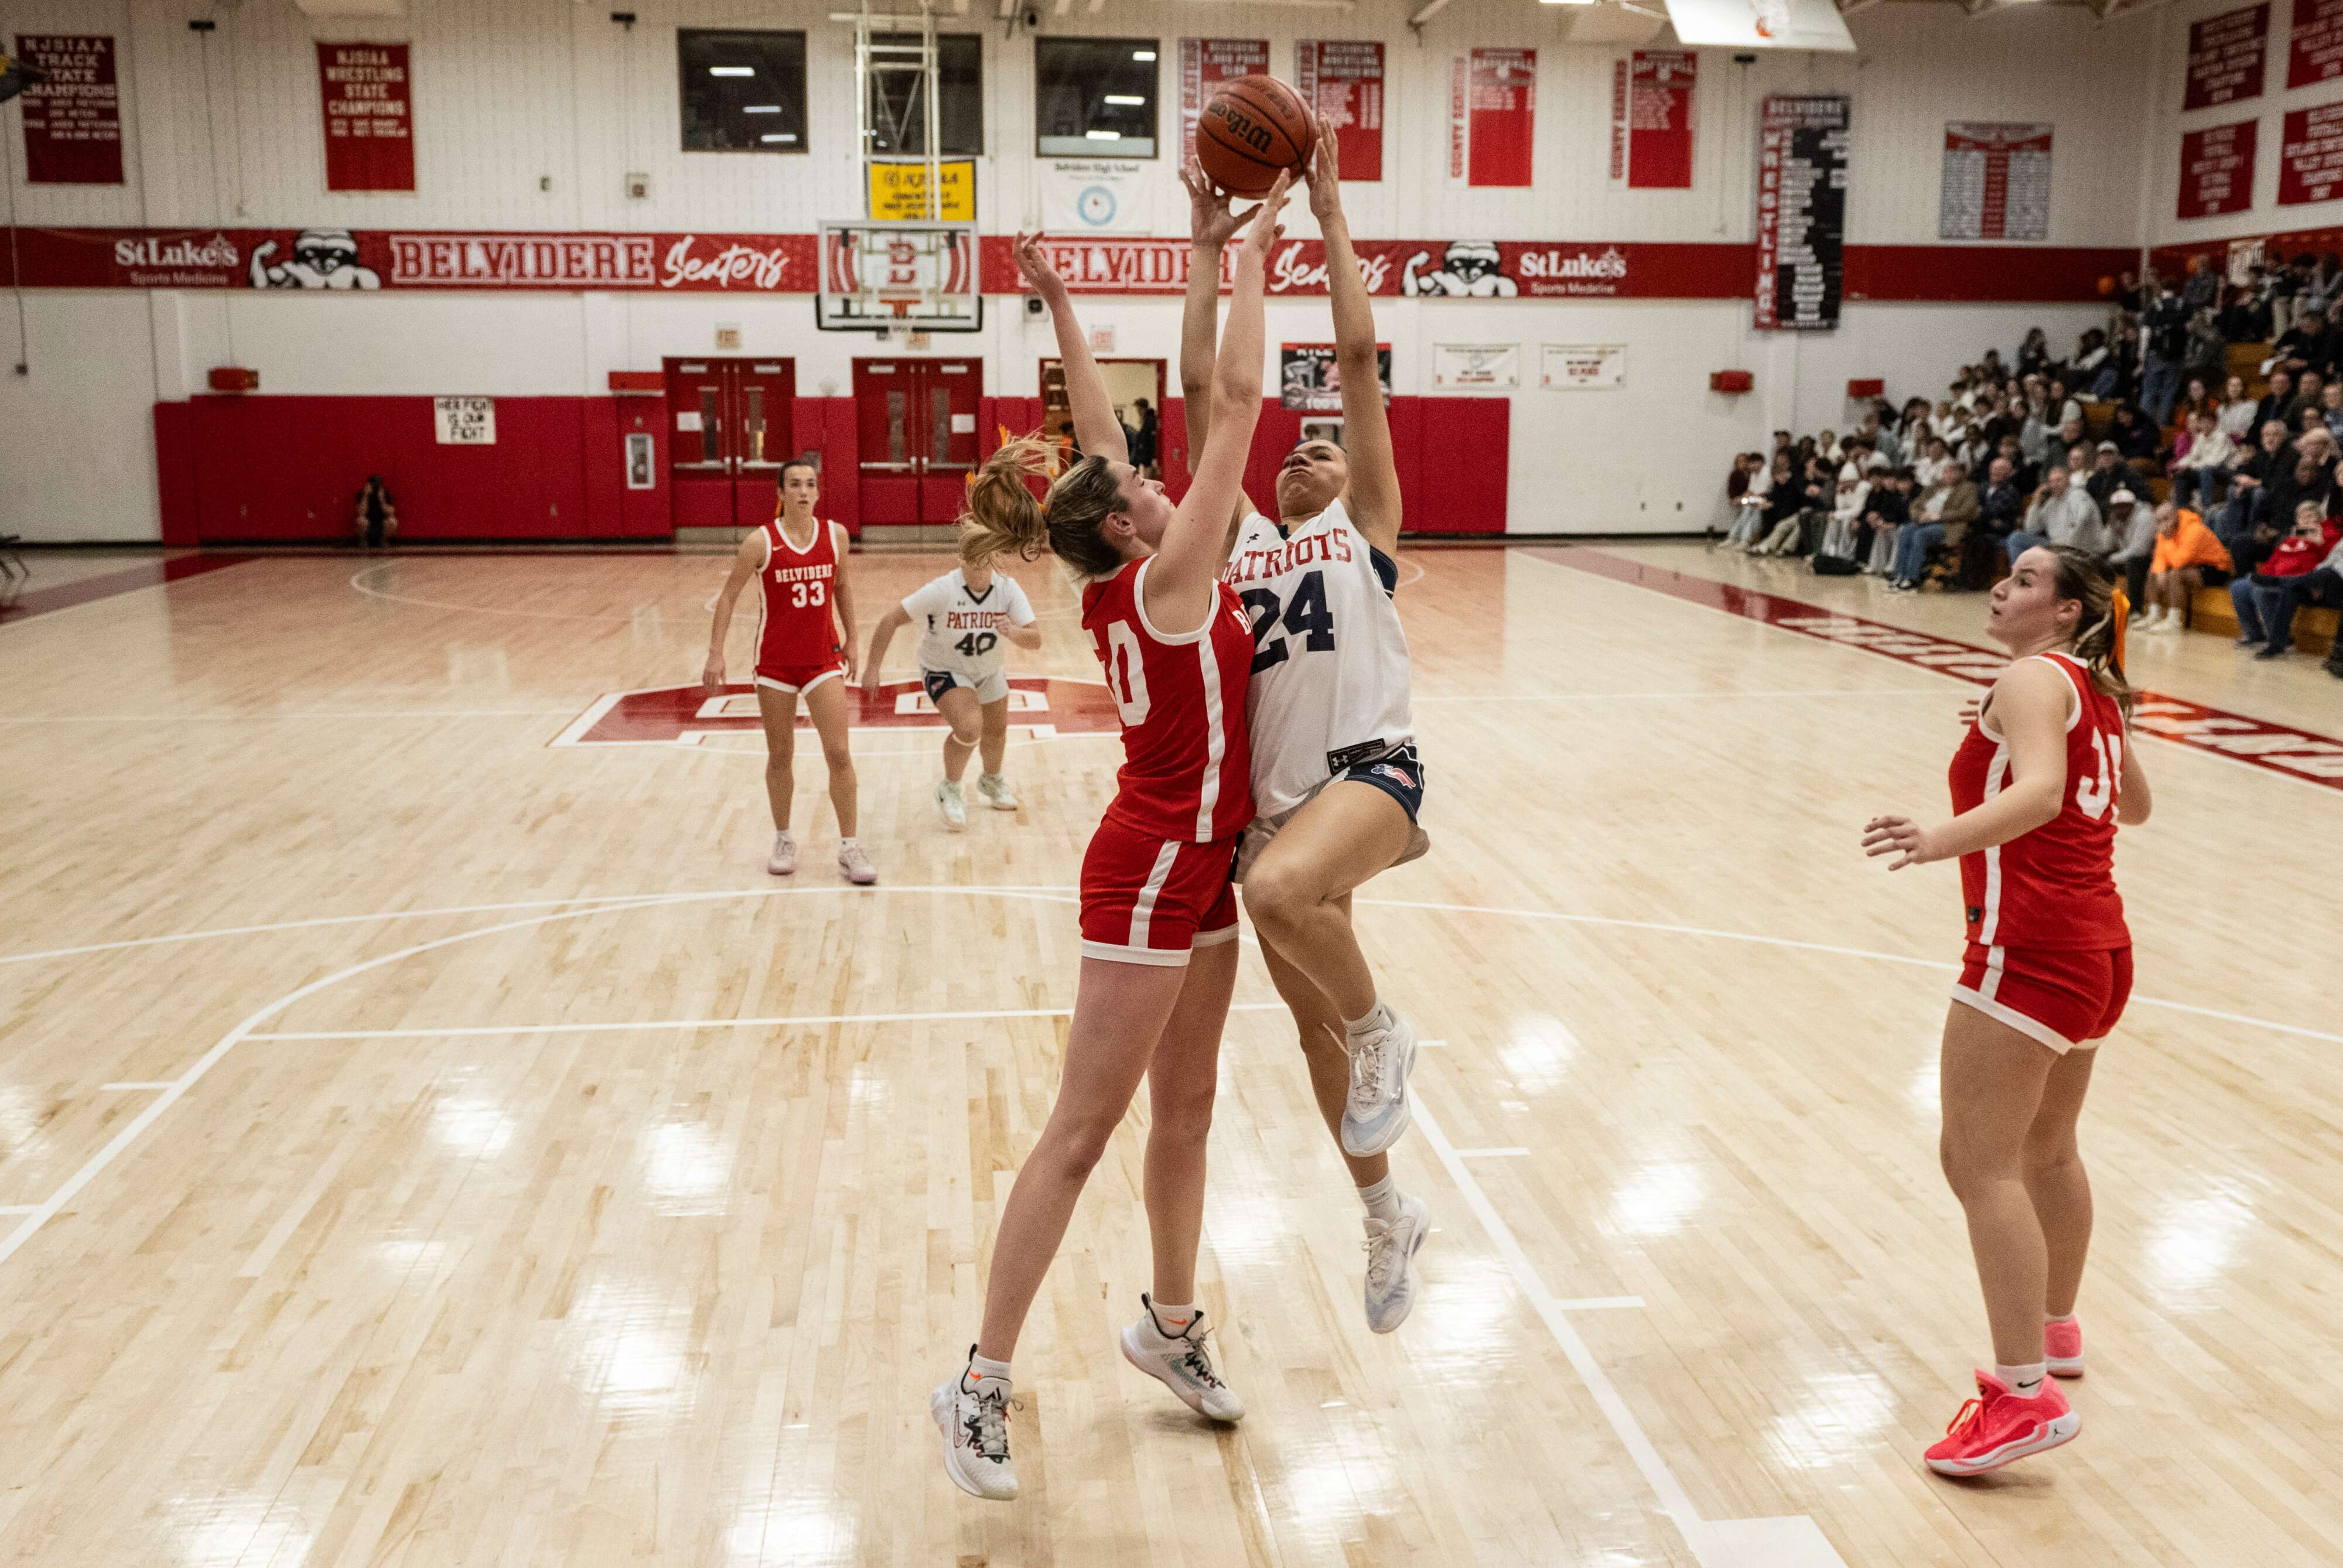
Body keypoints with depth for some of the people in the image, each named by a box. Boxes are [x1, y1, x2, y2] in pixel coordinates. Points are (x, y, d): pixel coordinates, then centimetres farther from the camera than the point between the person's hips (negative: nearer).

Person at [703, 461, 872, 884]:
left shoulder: (836, 535, -3)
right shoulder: (761, 542, -10)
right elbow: (728, 596, -5)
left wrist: (851, 642, 14)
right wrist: (716, 653, -10)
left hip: (824, 659, 1)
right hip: (775, 661, -1)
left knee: (839, 754, -6)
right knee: (780, 756, 9)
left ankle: (850, 847, 3)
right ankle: (783, 840, 26)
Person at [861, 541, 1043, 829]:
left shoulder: (1008, 589, -22)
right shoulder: (942, 590, -32)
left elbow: (1035, 640, -28)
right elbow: (890, 621, -29)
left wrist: (1015, 633, -50)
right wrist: (873, 670, -29)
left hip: (988, 671, 5)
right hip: (944, 671, -5)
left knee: (996, 731, 20)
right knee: (969, 728, -27)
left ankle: (991, 781, 54)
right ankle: (949, 790, 0)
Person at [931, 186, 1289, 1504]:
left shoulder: (1118, 590, 6)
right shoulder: (1167, 579, -15)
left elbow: (1104, 442, 13)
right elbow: (1236, 398, -16)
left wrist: (1062, 309, 13)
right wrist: (1251, 257, -8)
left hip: (1189, 867, 9)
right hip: (1157, 872, -9)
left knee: (1186, 1108, 17)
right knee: (1083, 1130, -4)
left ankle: (1173, 1323, 32)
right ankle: (983, 1383, 4)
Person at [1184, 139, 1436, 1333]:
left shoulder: (1364, 523, 9)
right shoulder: (1238, 535, 18)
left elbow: (1358, 357, 2)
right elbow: (1201, 390, 12)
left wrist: (1332, 223, 4)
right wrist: (1208, 247, 10)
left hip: (1371, 767, -5)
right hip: (1276, 794, 5)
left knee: (1282, 891, -36)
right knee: (1310, 1020, 11)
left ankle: (1383, 1032, -6)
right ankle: (1387, 1217, 32)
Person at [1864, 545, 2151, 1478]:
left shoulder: (2033, 678, -9)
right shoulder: (2097, 692, 17)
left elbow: (2040, 792, -27)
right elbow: (2133, 807, 31)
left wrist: (1944, 839, -42)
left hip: (2029, 949, -10)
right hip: (2097, 952, 10)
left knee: (1979, 1163, -10)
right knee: (2047, 1150, 25)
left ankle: (2026, 1395, -12)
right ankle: (2056, 1332, 43)